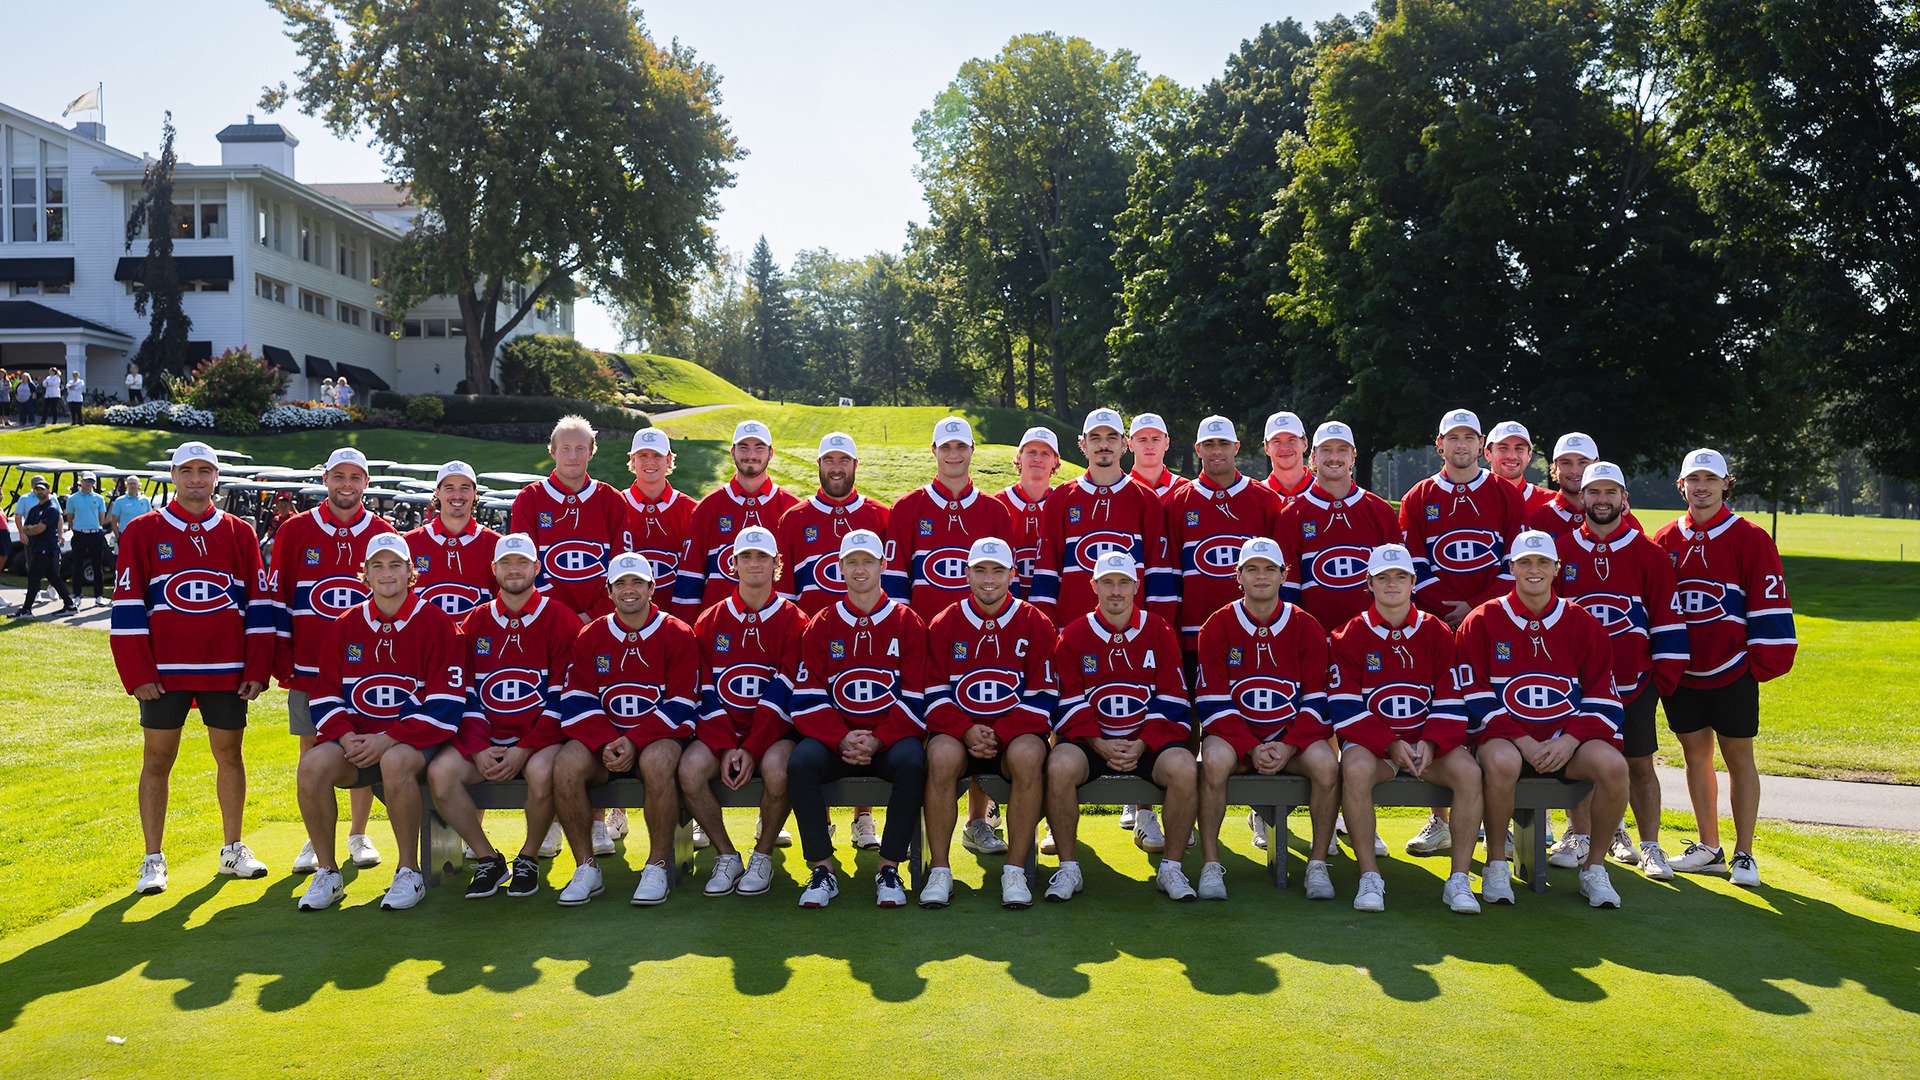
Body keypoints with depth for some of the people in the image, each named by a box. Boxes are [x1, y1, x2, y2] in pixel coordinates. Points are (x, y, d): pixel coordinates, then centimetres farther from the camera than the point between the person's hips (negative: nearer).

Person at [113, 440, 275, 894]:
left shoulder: (239, 533, 6)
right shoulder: (142, 531, 2)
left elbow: (259, 603, 7)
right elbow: (127, 608, -1)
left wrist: (258, 669, 1)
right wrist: (137, 673, -7)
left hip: (227, 670, 2)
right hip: (165, 671, -1)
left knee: (230, 755, 9)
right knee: (157, 759, 3)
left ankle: (233, 848, 22)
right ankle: (153, 859, 13)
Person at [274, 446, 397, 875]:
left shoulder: (383, 534, 5)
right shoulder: (295, 532, 3)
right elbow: (277, 599, 4)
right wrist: (282, 663, -2)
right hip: (309, 667, 0)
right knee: (313, 752, 6)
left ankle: (358, 836, 20)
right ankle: (315, 840, 18)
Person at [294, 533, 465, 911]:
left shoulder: (436, 623, -3)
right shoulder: (346, 626, 11)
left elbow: (446, 704, -9)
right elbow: (325, 695, 10)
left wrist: (389, 739, -18)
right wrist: (346, 736, -10)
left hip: (414, 738, -4)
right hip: (357, 737, 4)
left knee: (395, 762, -36)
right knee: (313, 764, -25)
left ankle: (409, 873, -18)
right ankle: (327, 874, -6)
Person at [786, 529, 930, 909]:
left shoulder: (907, 623, 6)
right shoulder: (821, 625, 10)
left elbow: (915, 699, -1)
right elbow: (809, 698, 1)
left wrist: (877, 740, -15)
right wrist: (842, 739, -15)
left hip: (891, 738, -1)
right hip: (834, 736, 1)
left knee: (911, 762, -33)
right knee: (800, 763, -29)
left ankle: (889, 869, -19)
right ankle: (822, 870, -17)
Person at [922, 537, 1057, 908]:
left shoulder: (1036, 624, 4)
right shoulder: (944, 624, 8)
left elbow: (1042, 698, 0)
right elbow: (935, 694, 4)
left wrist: (1000, 734, -13)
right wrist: (966, 731, -14)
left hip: (1015, 733, 0)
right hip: (958, 732, 1)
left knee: (1027, 756, -35)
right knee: (941, 756, -33)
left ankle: (1015, 870, -21)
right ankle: (939, 871, -20)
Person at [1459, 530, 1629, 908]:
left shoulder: (1583, 624, 9)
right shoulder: (1481, 622, 2)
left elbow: (1602, 699, 6)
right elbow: (1475, 697, -3)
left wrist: (1569, 740, -11)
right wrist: (1524, 743, -14)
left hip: (1567, 739, 3)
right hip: (1505, 737, -2)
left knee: (1613, 764, -27)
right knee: (1501, 762, -36)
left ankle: (1595, 868, -4)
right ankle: (1496, 866, -14)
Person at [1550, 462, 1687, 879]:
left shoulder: (1649, 555, 2)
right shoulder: (1561, 551, 4)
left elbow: (1668, 619, 4)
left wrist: (1664, 676, -1)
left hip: (1633, 683, -1)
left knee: (1639, 764, 5)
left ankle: (1650, 847, 14)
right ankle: (1579, 838, 17)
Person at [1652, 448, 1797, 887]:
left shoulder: (1750, 539, -4)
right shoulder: (1666, 539, 7)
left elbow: (1769, 603, -4)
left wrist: (1763, 661, -8)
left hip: (1731, 671, -4)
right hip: (1680, 672, 4)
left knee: (1739, 756, 4)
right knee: (1696, 754, 11)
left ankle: (1743, 854, 12)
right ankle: (1709, 848, 22)